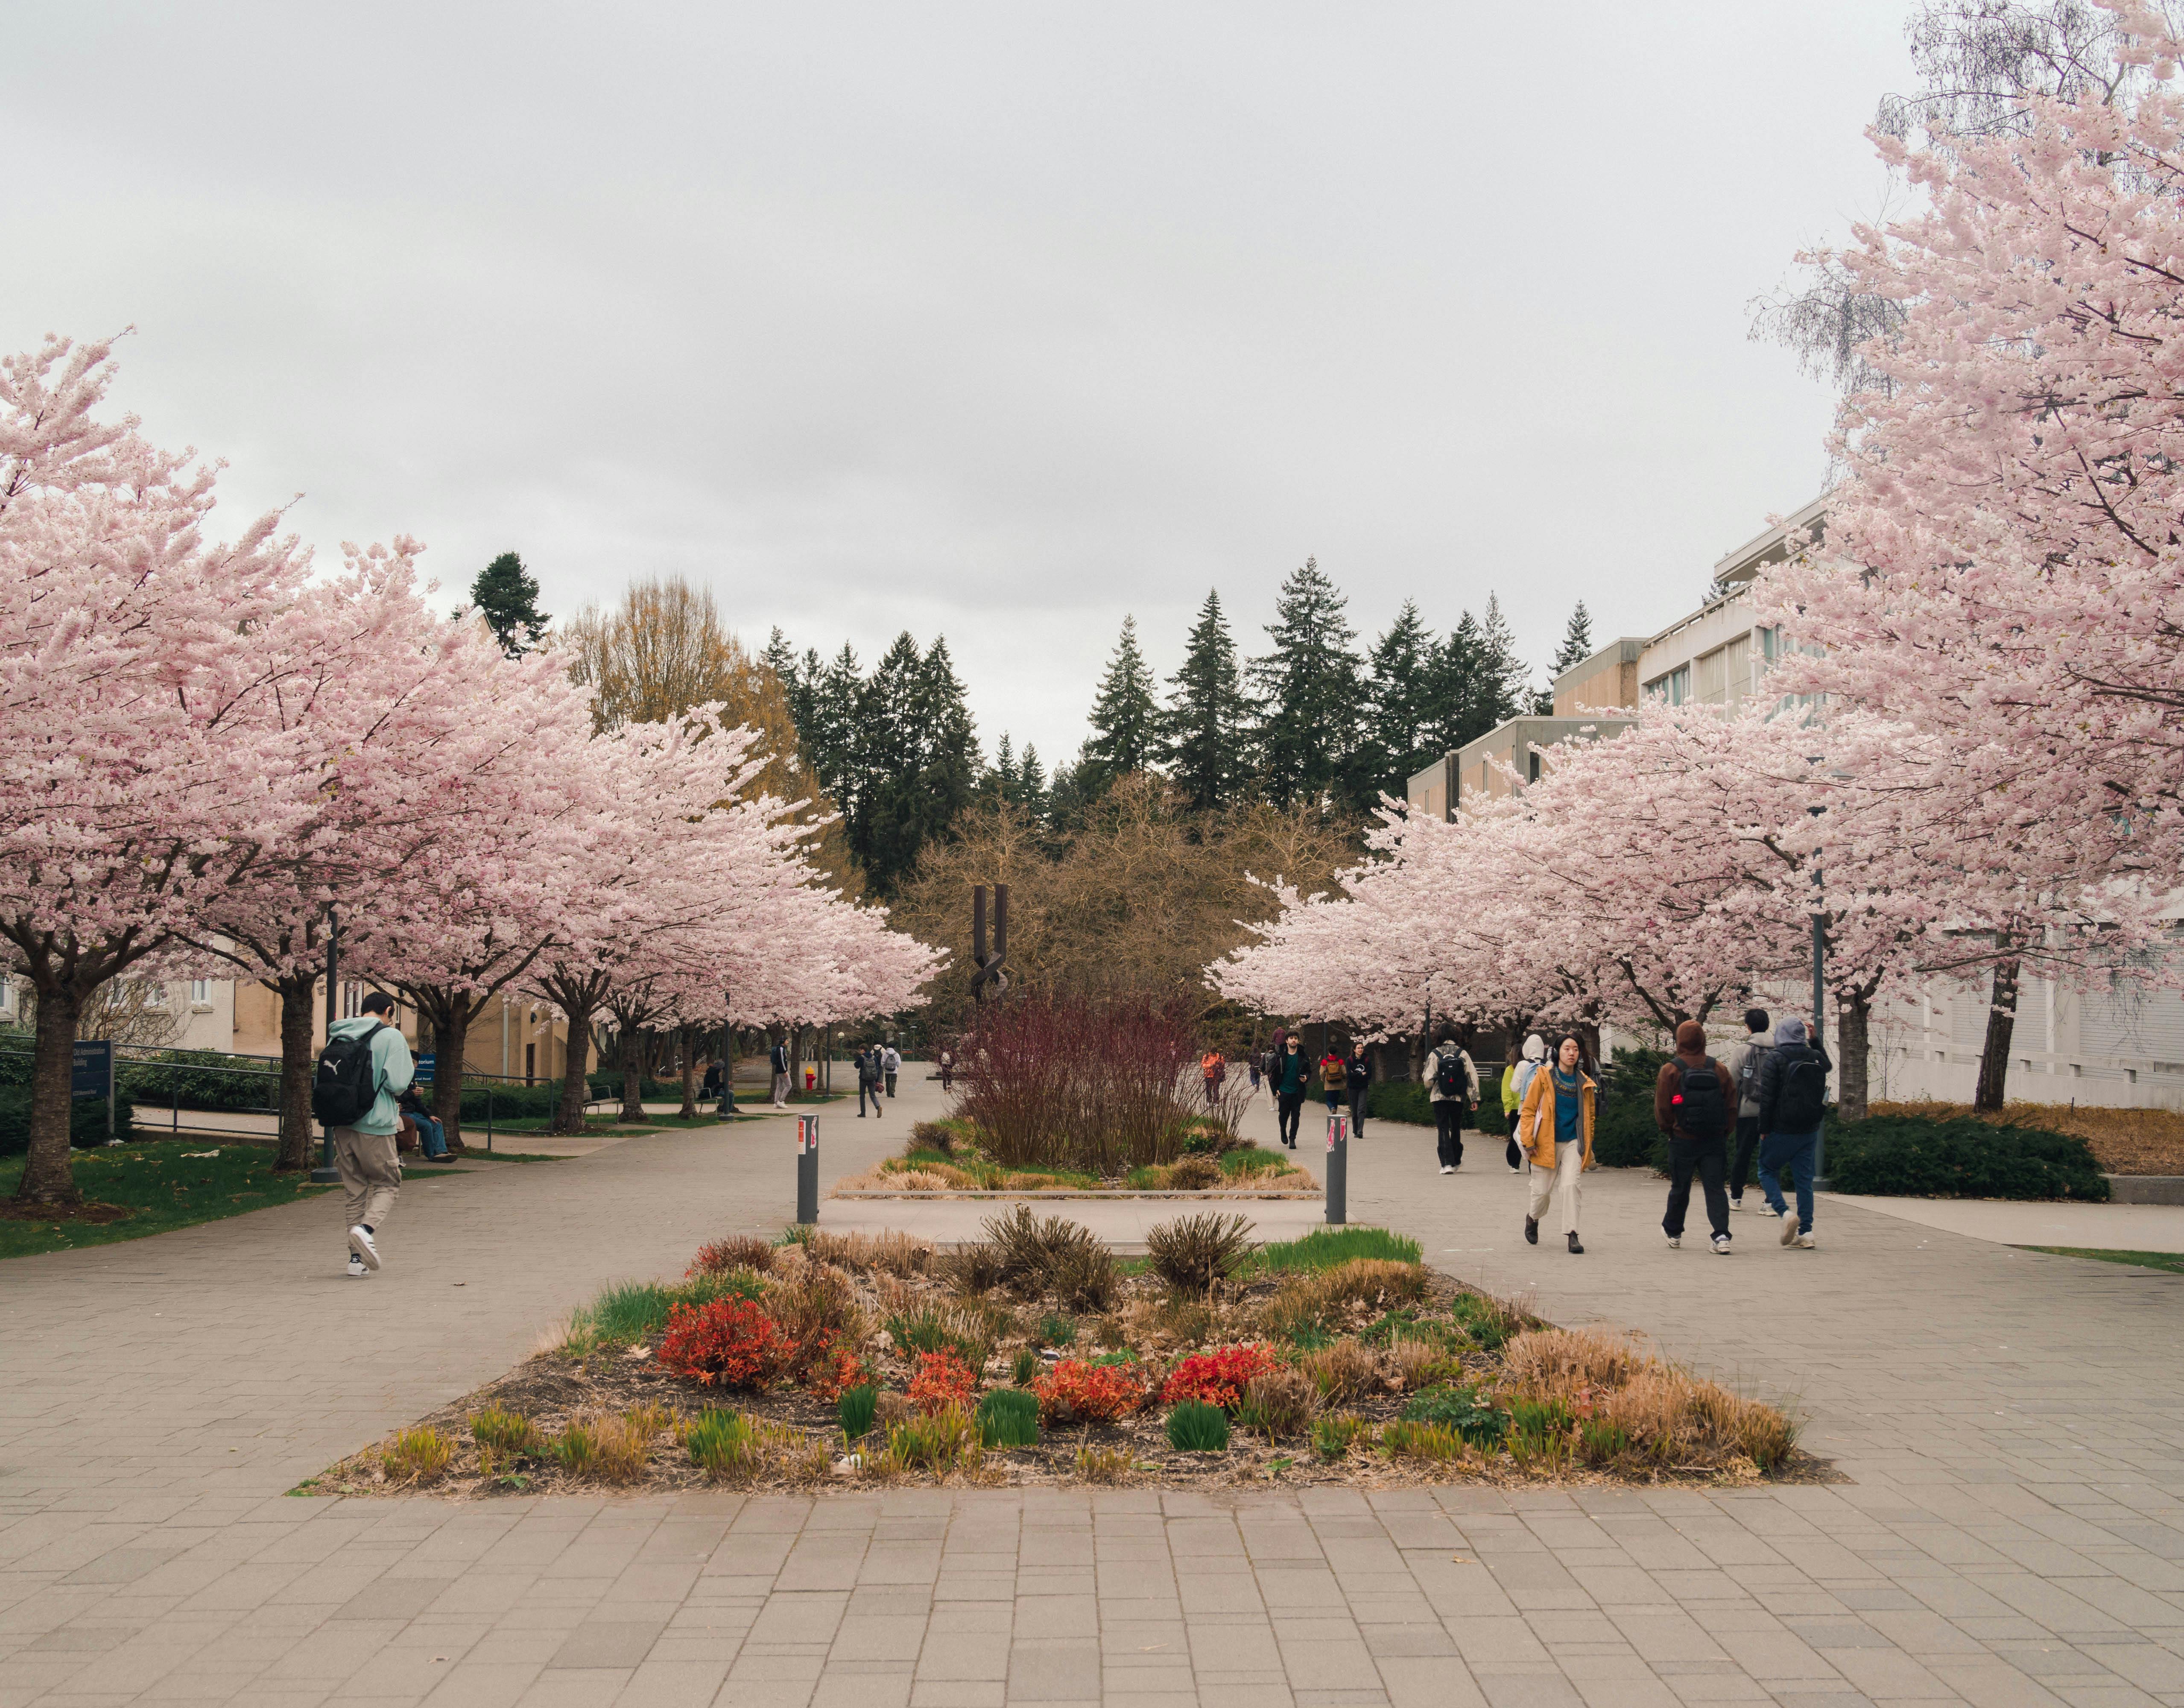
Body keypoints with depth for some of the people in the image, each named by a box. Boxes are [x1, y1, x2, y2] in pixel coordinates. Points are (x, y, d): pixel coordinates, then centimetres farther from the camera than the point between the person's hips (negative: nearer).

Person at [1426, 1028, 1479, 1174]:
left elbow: (1428, 1078, -5)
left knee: (1443, 1129, 1)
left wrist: (1429, 1091, 16)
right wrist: (1474, 1098, -1)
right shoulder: (1462, 1053, -1)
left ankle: (1447, 1163, -11)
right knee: (1456, 1129, 18)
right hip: (1458, 1098, 2)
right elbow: (1472, 1076, -4)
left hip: (1440, 1098, -2)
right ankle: (1456, 1161, 29)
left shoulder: (1435, 1054, -5)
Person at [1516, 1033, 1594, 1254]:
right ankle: (1533, 1218, 38)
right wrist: (1528, 1141, -10)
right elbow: (1528, 1110, -3)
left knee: (1571, 1185, -16)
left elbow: (1588, 1115, 15)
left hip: (1573, 1143, 2)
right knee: (1542, 1191, 6)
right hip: (1547, 1143, -1)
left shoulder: (1584, 1082, 4)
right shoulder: (1544, 1077, -5)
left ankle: (1572, 1234, -15)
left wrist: (1588, 1147, 15)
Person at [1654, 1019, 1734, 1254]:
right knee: (1715, 1187, 2)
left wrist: (1667, 1129, 11)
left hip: (1683, 1140, -1)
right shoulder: (1719, 1069, 1)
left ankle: (1673, 1232, 31)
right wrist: (1724, 1131, 13)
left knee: (1680, 1188, 13)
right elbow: (1732, 1102, 3)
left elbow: (1662, 1107, -7)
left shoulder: (1670, 1070, -8)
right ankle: (1721, 1235, -12)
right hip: (1715, 1140, 1)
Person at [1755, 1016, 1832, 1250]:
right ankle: (1806, 1232, 6)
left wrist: (1764, 1129, -6)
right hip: (1810, 1131, 5)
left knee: (1767, 1170, 10)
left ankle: (1785, 1213, -12)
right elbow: (1829, 1067, 29)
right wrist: (1816, 1041, 30)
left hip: (1781, 1130, -5)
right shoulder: (1816, 1057, 3)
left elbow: (1767, 1097, -13)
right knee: (1804, 1178, 9)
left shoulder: (1774, 1059, -11)